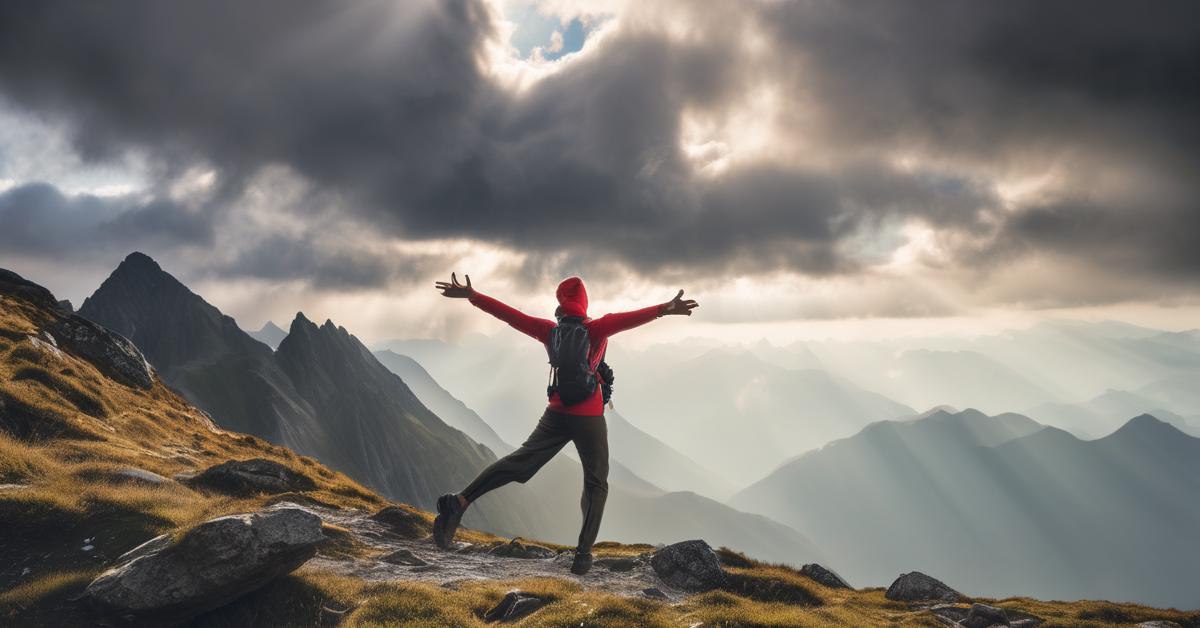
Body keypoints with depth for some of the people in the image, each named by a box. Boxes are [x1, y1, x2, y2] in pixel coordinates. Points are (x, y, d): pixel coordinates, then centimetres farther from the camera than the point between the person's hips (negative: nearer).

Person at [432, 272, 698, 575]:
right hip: (589, 419, -4)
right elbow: (624, 320, -25)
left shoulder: (551, 330, 2)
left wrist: (470, 295, 10)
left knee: (519, 462, 11)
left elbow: (510, 314, 4)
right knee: (596, 484, 8)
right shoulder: (596, 328, -9)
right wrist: (665, 309, -37)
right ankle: (583, 553, 0)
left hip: (556, 414, 4)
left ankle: (460, 501, -1)